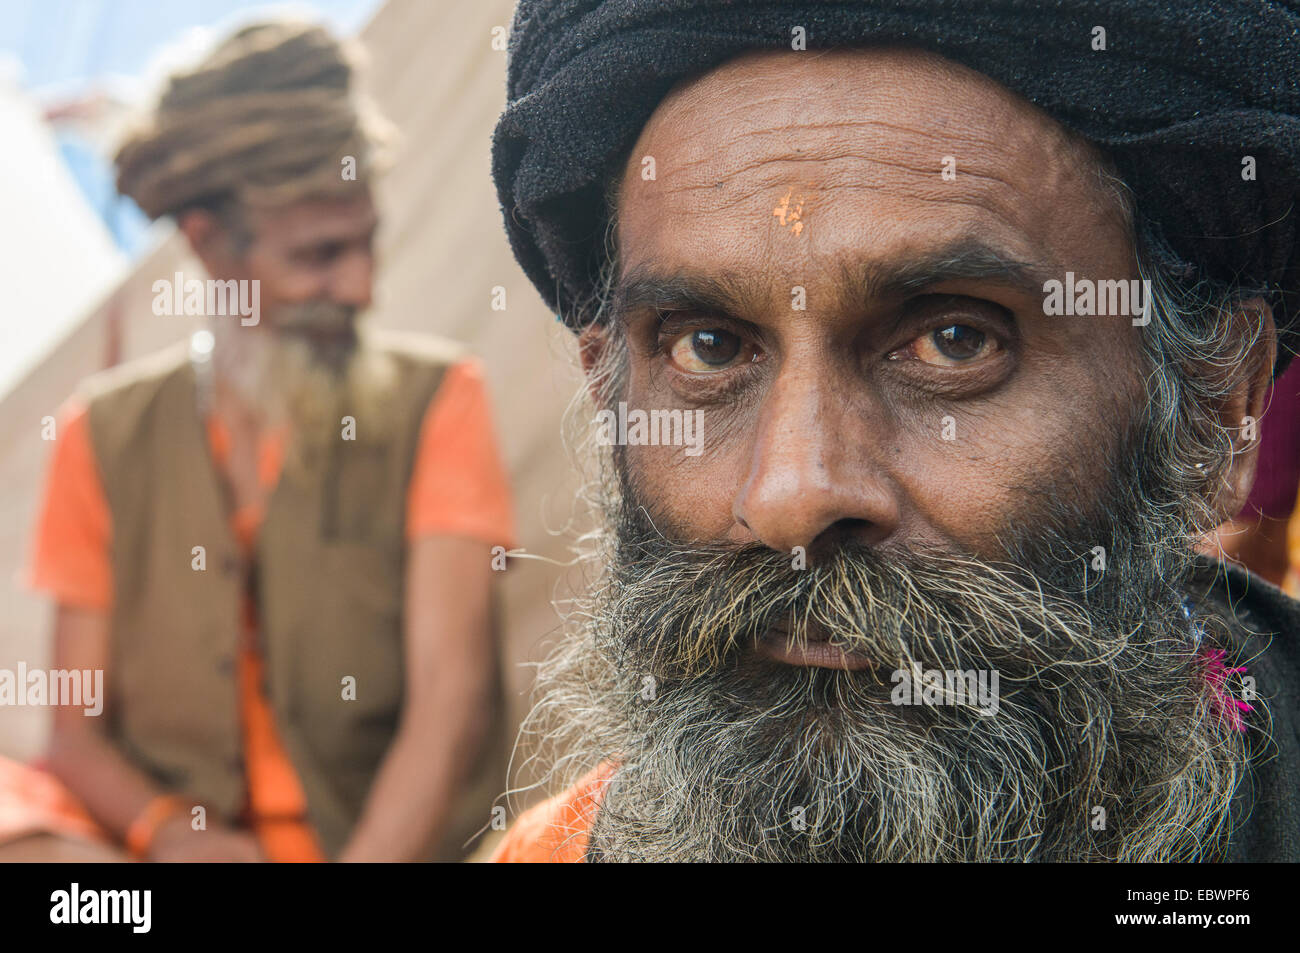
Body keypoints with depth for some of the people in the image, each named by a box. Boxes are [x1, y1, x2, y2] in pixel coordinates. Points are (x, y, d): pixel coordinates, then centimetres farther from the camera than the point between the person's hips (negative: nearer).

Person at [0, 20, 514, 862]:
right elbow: (78, 728, 7)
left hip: (373, 833, -3)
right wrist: (168, 830, -14)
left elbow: (452, 693, -8)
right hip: (158, 833, 3)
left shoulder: (435, 403, 2)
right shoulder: (107, 437, 10)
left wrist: (373, 854, -24)